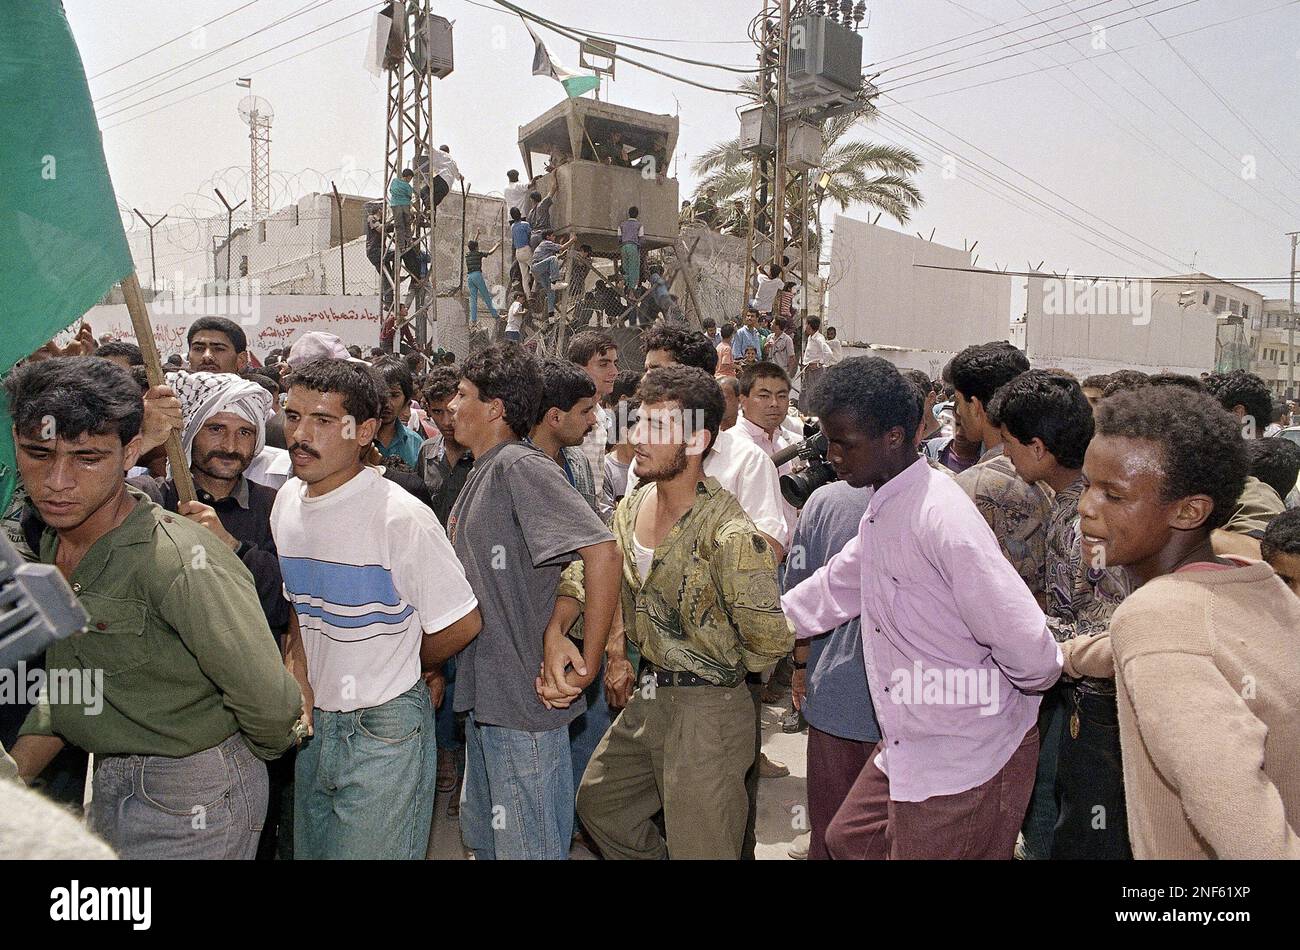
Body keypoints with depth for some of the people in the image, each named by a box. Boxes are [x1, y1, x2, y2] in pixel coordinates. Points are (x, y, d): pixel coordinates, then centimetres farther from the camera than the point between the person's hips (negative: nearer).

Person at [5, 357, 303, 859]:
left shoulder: (184, 563, -30)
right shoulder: (53, 542, -1)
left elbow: (270, 706, -26)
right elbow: (64, 686, 10)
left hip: (192, 799, -8)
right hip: (108, 784, 8)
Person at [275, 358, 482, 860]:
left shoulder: (402, 517, -23)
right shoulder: (286, 501, -1)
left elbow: (462, 625, -15)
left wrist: (404, 667, 1)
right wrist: (298, 680, 1)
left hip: (384, 732, -7)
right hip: (314, 723, 7)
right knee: (309, 850, 22)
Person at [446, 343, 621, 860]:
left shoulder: (521, 467, -19)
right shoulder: (482, 475, 11)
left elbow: (602, 552, -29)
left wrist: (588, 661, -23)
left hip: (526, 698, -9)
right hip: (484, 695, 9)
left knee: (528, 845, 7)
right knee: (481, 835, 24)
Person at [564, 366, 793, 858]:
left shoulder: (730, 537, -27)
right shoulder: (633, 507, -1)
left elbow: (770, 641, -24)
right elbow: (584, 571, 3)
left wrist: (717, 669, -5)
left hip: (708, 711, -8)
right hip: (648, 700, 8)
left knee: (698, 847, 9)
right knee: (597, 802, 25)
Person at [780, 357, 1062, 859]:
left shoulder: (942, 518, -27)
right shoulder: (881, 512, 3)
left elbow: (1028, 652, -27)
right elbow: (834, 588, 18)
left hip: (967, 762, -9)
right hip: (907, 751, 9)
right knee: (847, 841, 22)